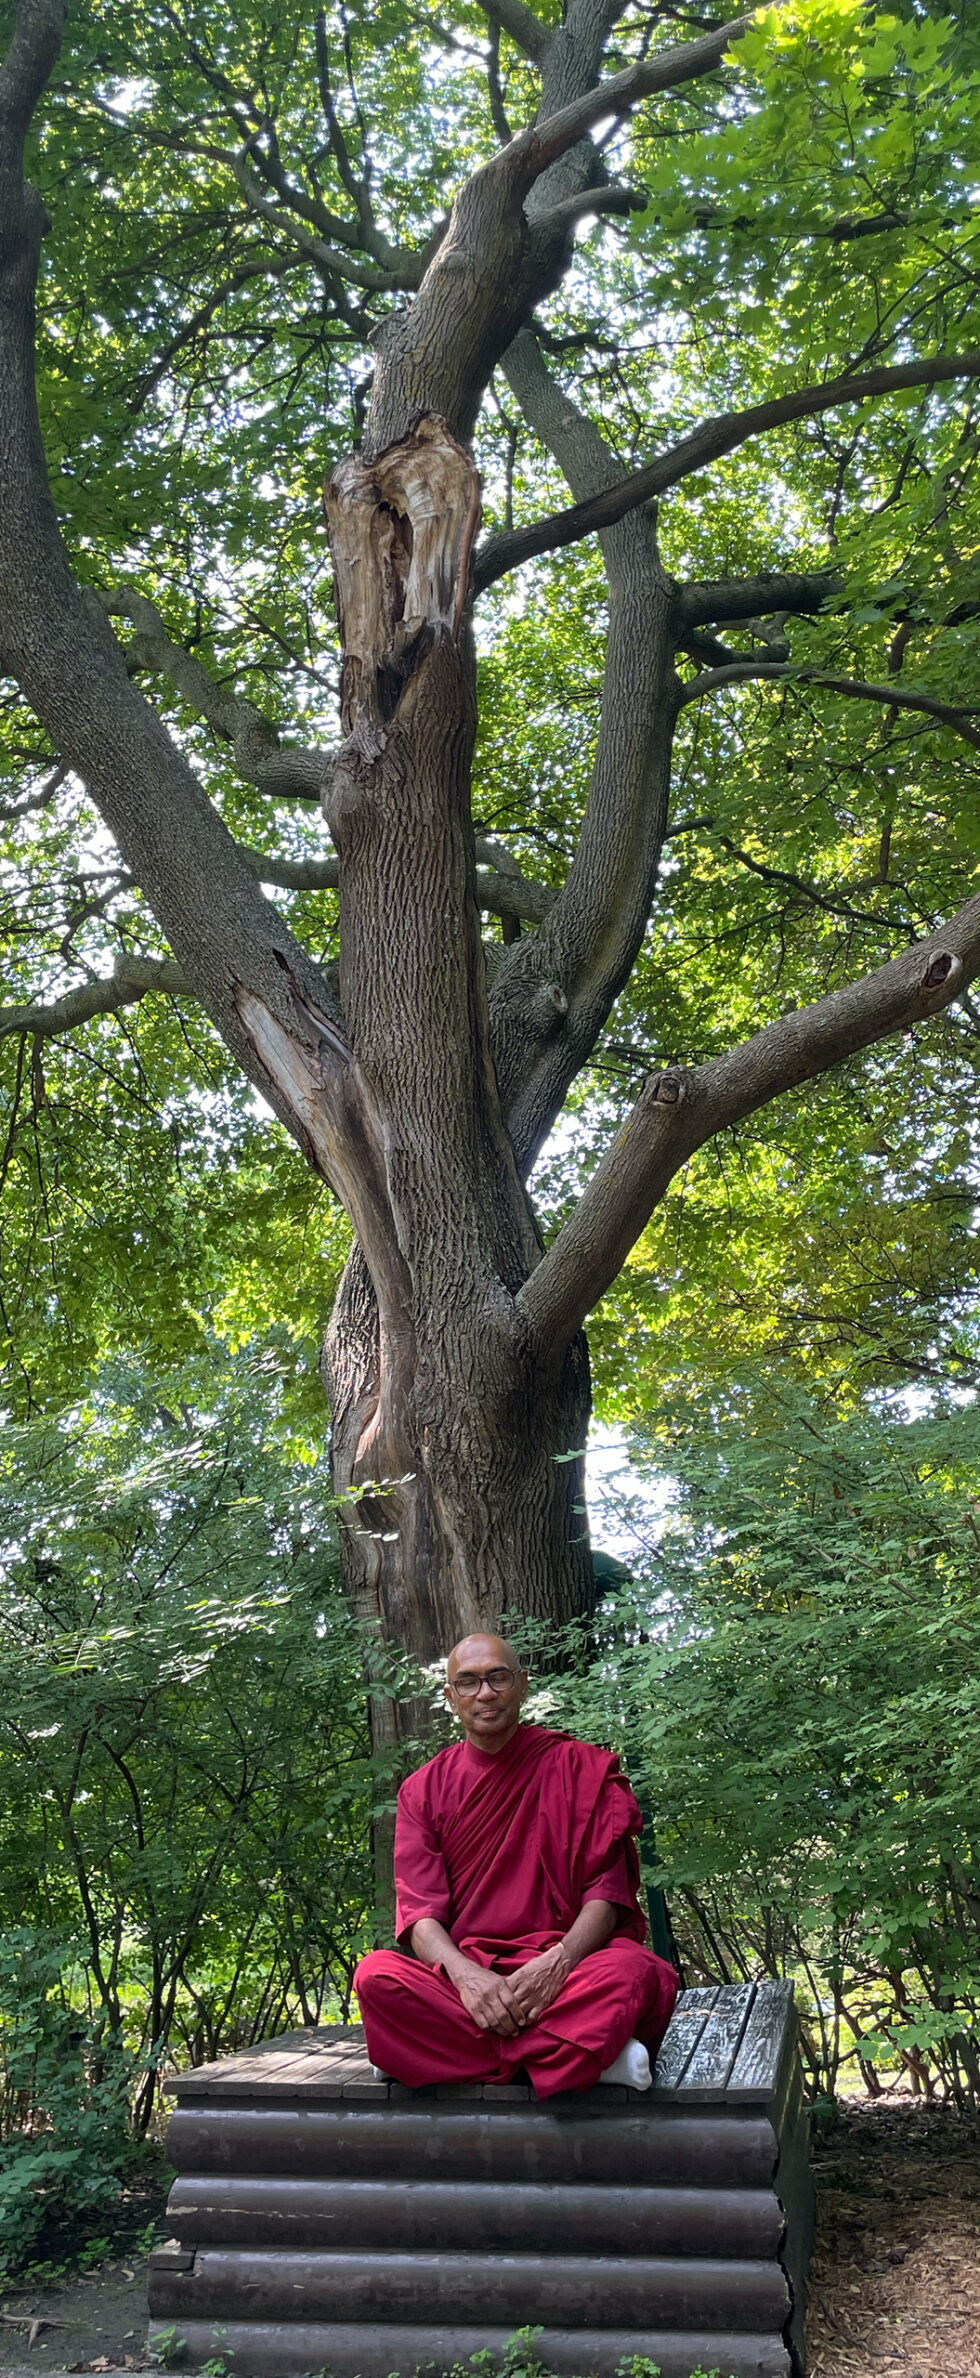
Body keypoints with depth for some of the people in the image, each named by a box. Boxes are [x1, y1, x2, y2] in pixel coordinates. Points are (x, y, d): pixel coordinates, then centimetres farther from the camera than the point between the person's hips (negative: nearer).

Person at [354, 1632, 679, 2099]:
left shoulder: (580, 1767, 5)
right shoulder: (424, 1789, 10)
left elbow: (607, 1891, -2)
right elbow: (418, 1911, 0)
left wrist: (557, 1963, -22)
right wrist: (466, 1975, -22)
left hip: (563, 1971, -2)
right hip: (463, 1973, 3)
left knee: (630, 1970, -33)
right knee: (375, 1975, -30)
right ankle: (581, 2052, -28)